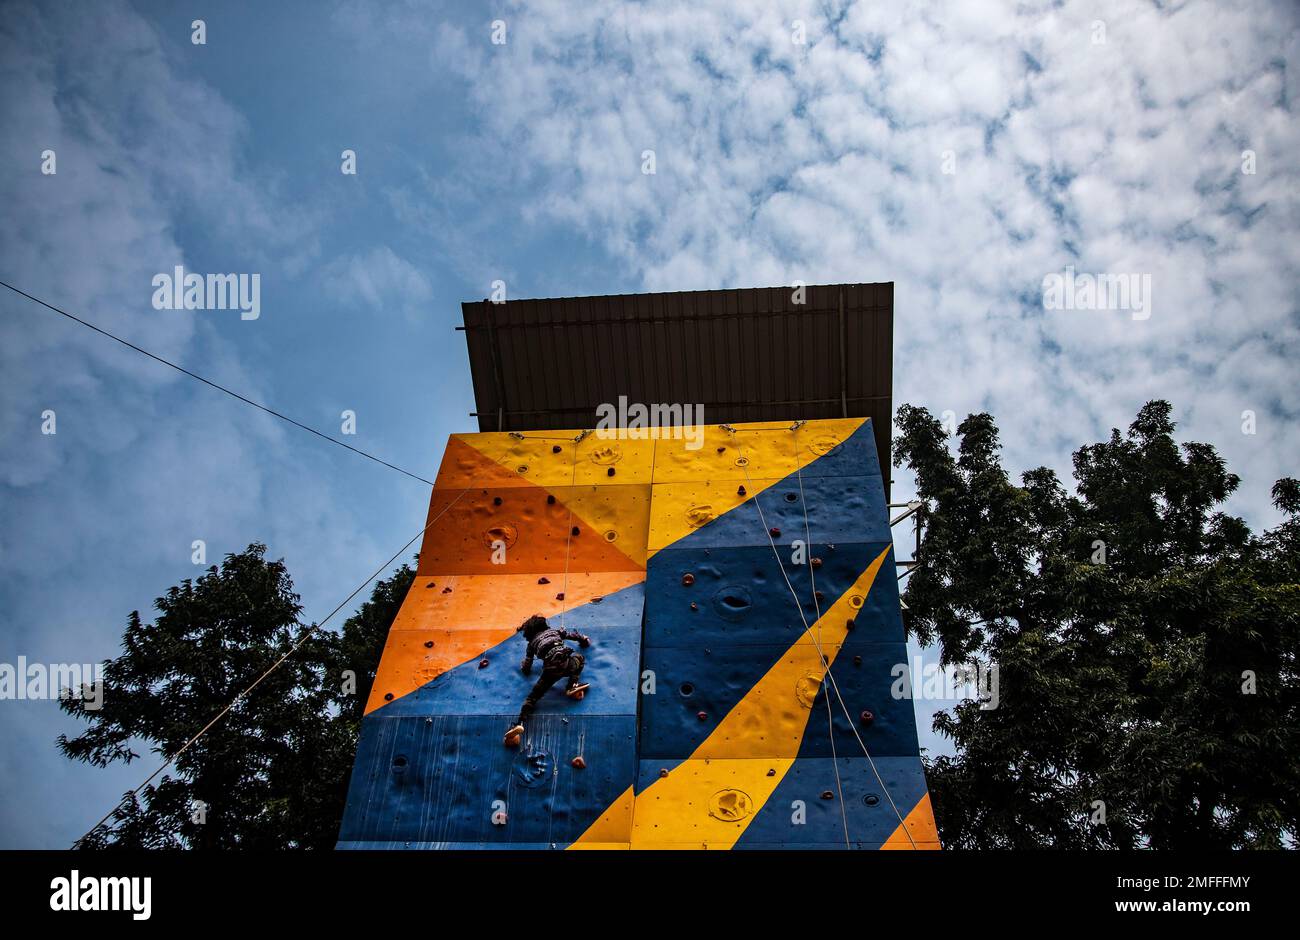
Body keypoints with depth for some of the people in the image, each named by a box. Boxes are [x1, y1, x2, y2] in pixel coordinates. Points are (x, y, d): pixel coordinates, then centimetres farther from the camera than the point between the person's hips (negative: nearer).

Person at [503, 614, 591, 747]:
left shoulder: (532, 643, 25)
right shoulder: (555, 631, 27)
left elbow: (526, 670, 27)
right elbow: (574, 635, 42)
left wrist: (523, 665, 53)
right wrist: (584, 639, 65)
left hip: (550, 669, -1)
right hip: (566, 663, 1)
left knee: (532, 696, 5)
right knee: (579, 657, 34)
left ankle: (519, 723, -19)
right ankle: (572, 686, 15)